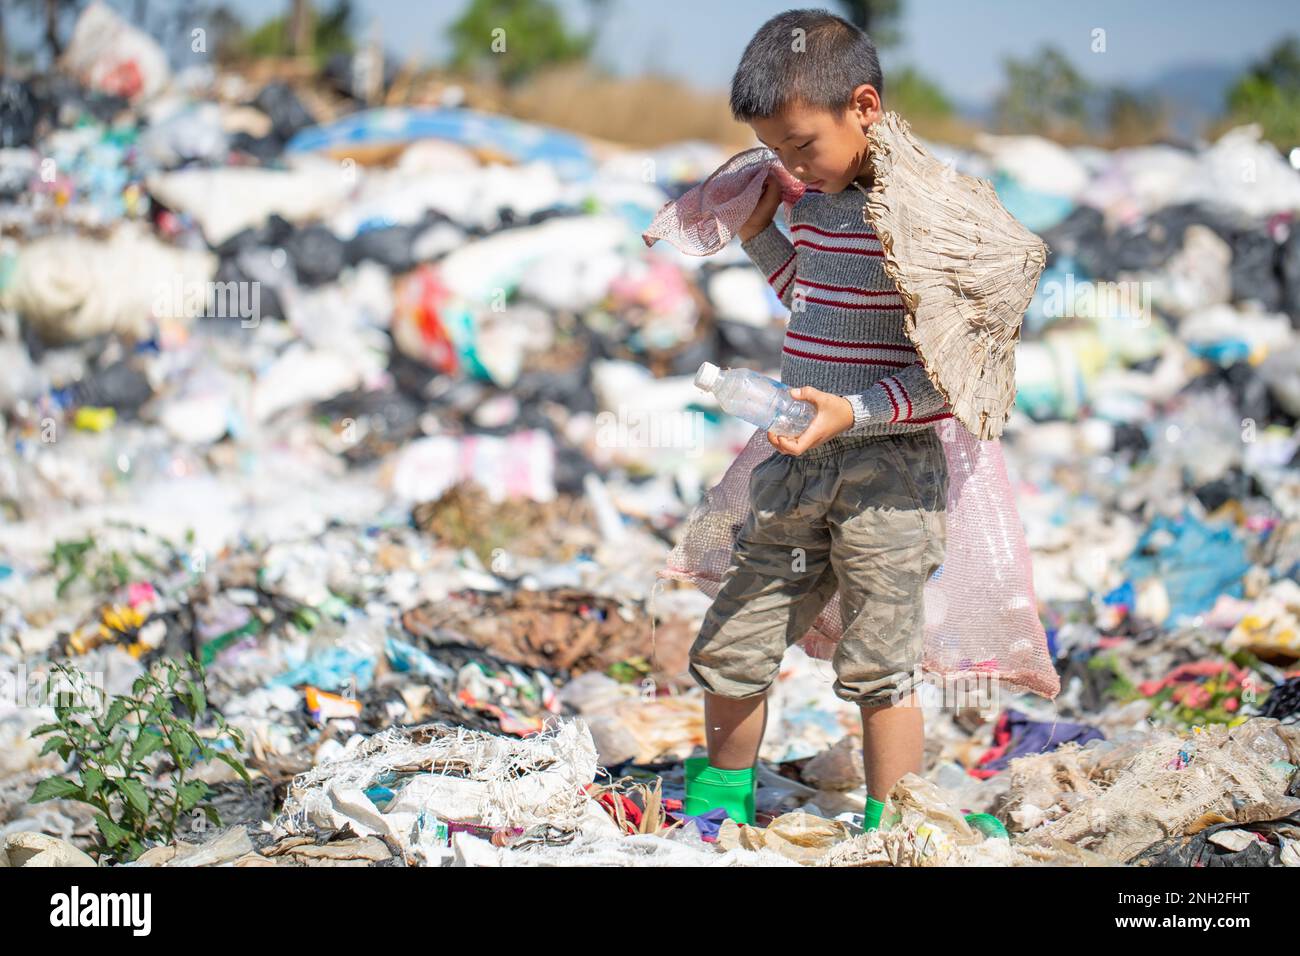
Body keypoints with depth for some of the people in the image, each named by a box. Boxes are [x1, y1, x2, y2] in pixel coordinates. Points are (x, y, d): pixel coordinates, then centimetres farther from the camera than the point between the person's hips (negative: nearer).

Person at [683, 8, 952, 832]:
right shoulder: (814, 202, 8)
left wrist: (854, 412, -26)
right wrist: (760, 234, 14)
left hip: (890, 467, -7)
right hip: (800, 461, 8)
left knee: (880, 668, 3)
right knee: (729, 646, 13)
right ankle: (720, 803, 32)